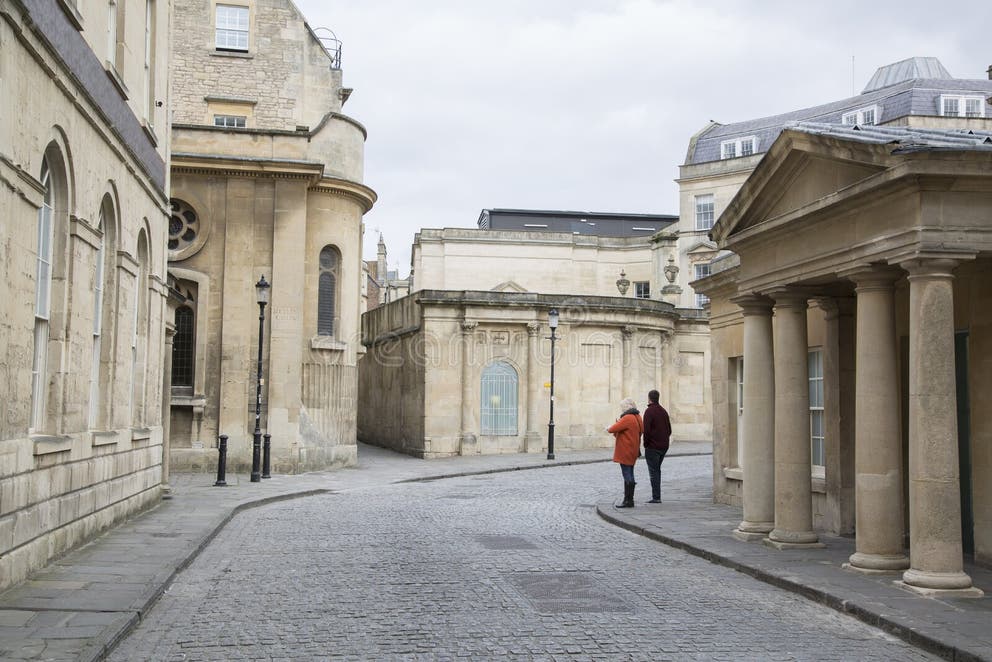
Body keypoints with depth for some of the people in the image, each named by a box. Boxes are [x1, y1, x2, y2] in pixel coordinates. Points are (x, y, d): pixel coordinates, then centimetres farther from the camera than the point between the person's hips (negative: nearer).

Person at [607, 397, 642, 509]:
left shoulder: (627, 419, -19)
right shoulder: (637, 417, 11)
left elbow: (613, 429, -17)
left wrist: (609, 429, 3)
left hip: (625, 452, -10)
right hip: (633, 451, 10)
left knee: (627, 475, -5)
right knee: (629, 475, 15)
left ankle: (628, 501, -2)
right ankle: (629, 499, 22)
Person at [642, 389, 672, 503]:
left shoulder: (649, 411, -13)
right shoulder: (663, 411, 11)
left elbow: (646, 430, -19)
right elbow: (669, 429, 14)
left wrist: (645, 443, -7)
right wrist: (665, 441, 16)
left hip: (653, 447, -7)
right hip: (664, 446, 7)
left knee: (653, 471, -3)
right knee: (657, 470, 17)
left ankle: (656, 497, -5)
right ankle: (656, 495, 19)